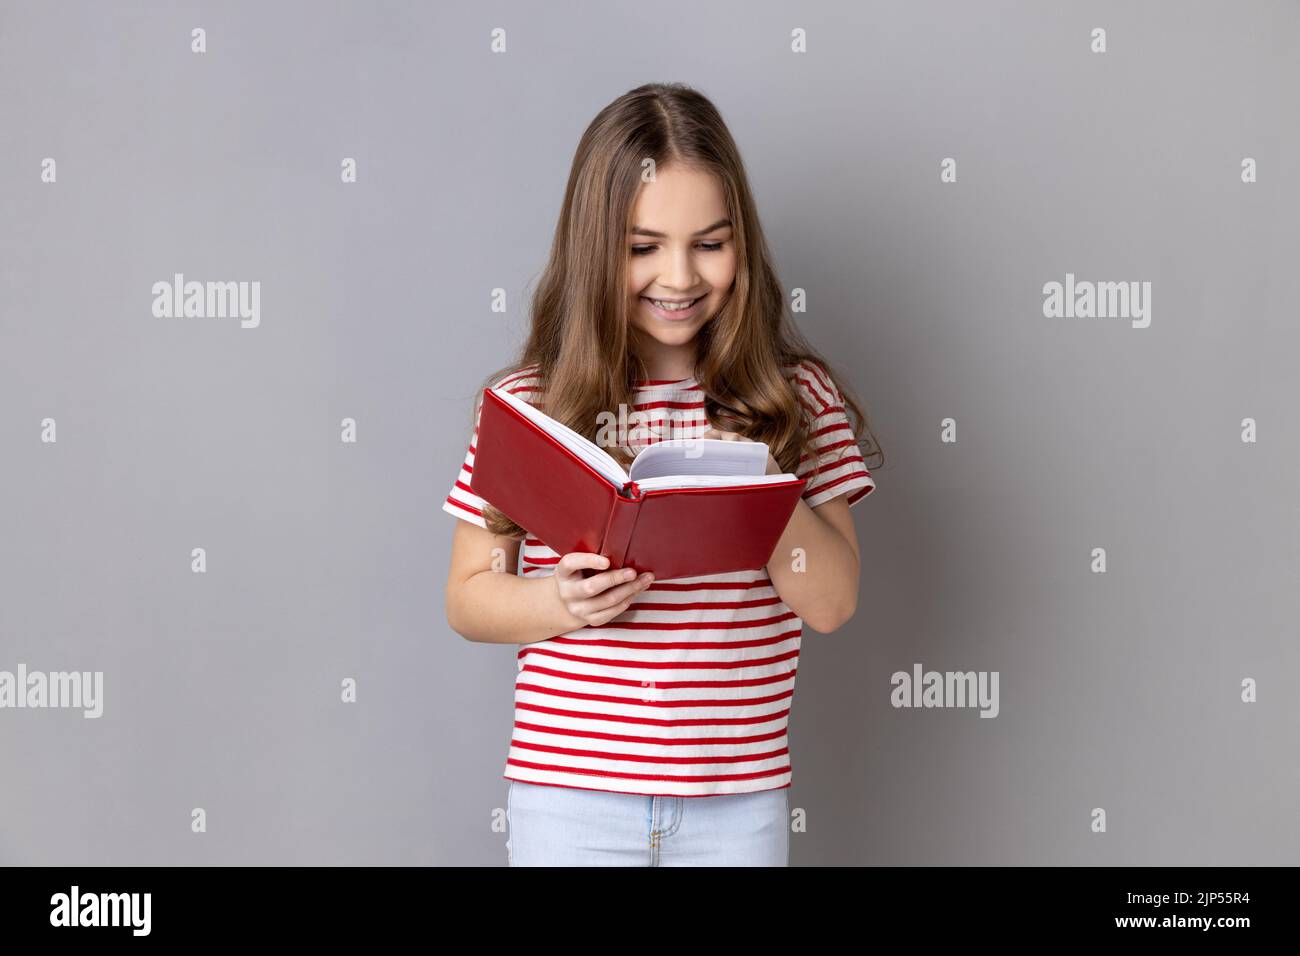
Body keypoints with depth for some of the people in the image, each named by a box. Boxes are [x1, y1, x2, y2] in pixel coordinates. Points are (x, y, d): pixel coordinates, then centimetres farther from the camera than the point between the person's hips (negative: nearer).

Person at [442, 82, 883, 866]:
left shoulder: (797, 398, 0)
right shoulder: (526, 403, -3)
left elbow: (831, 603, -4)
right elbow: (468, 598, 2)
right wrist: (562, 603, -17)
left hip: (738, 801, 1)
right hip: (569, 793, -1)